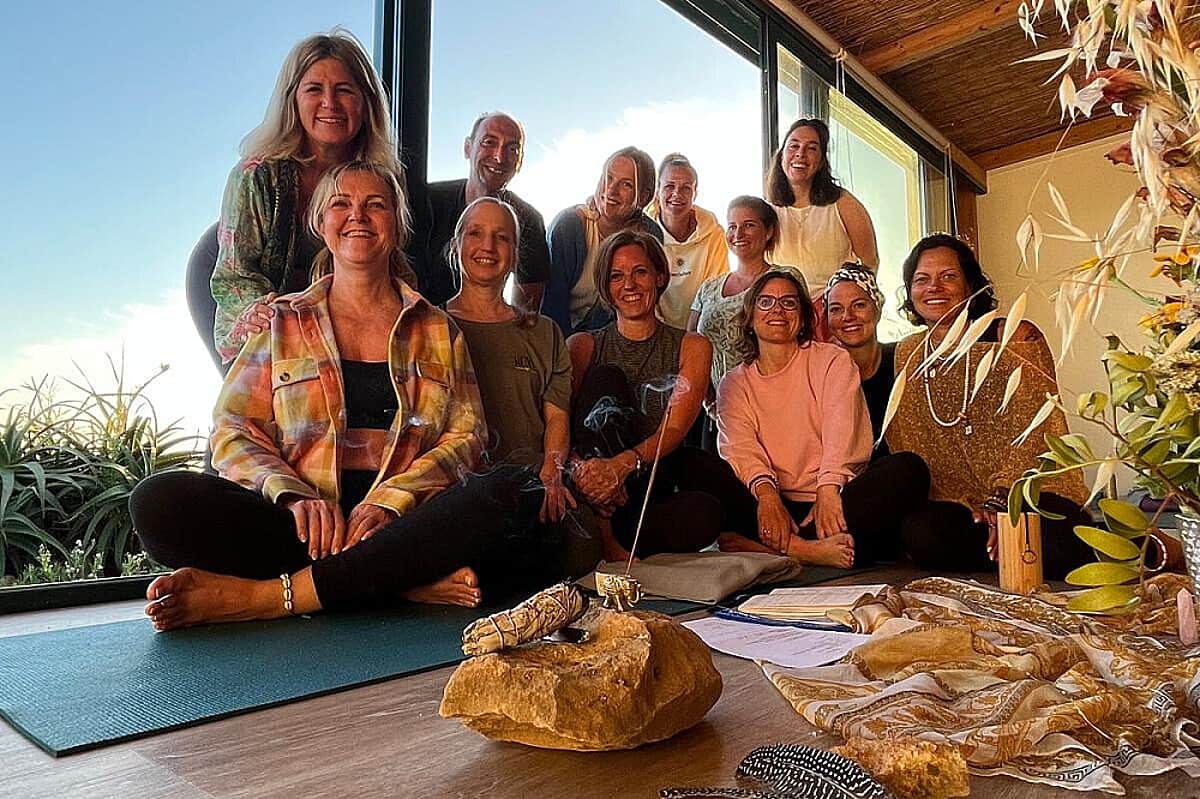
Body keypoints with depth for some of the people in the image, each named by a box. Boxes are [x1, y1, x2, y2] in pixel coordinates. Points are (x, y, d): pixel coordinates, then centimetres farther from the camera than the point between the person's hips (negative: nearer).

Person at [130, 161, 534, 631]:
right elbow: (233, 433, 7)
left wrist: (389, 500, -14)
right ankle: (410, 584, -25)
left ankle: (265, 596, -29)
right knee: (159, 500, -24)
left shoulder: (437, 331, 15)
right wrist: (295, 497, -13)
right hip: (302, 524, 1)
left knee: (492, 501, -31)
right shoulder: (282, 323, 16)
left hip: (401, 527, 0)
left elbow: (465, 434, 4)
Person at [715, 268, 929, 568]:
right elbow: (740, 450, -5)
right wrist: (766, 493, -27)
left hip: (833, 498, 1)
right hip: (779, 505, 0)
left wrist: (827, 492, -25)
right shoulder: (734, 384, 13)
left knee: (909, 468, -27)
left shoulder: (833, 360, 10)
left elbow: (842, 434, -6)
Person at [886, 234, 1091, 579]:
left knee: (1056, 545, -33)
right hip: (956, 506, 3)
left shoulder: (1015, 337, -1)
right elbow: (905, 442, 9)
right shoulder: (907, 354, 11)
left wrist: (1000, 500, -22)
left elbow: (1034, 433, -9)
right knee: (919, 534, -29)